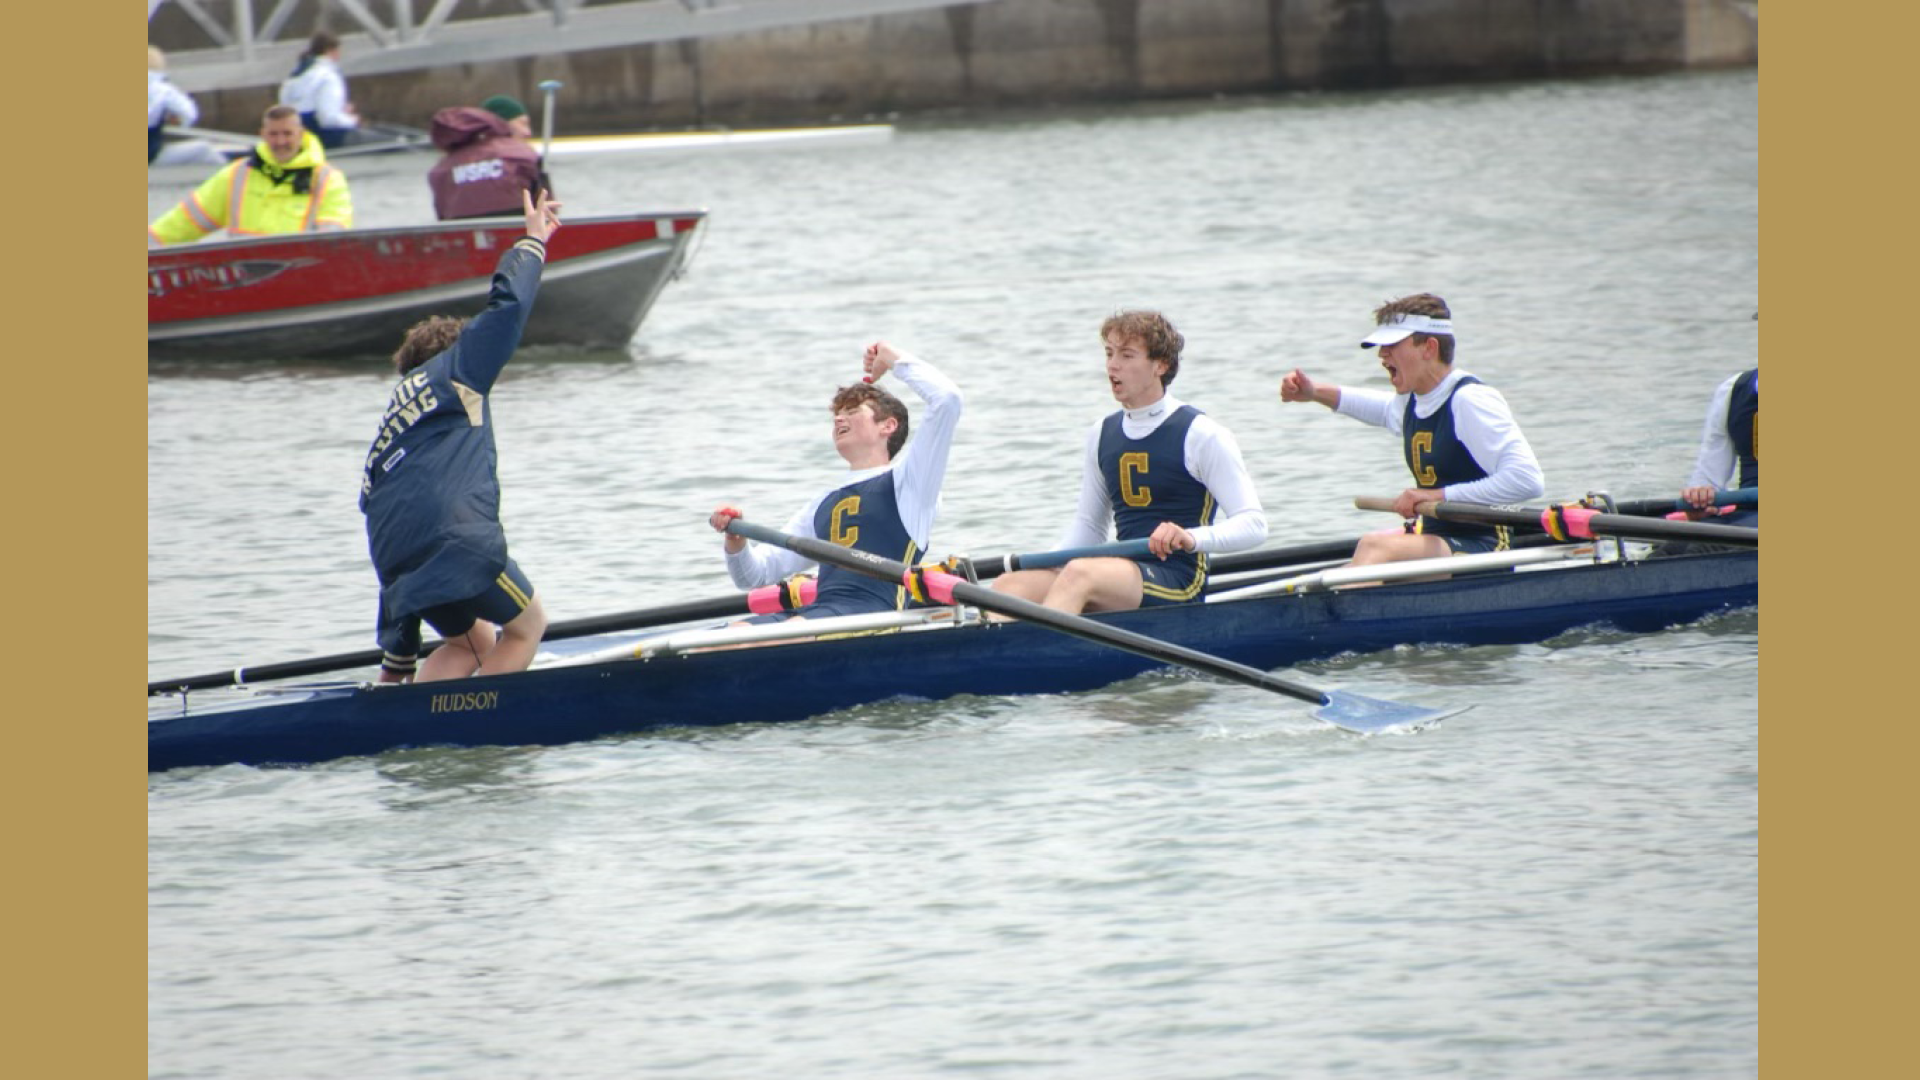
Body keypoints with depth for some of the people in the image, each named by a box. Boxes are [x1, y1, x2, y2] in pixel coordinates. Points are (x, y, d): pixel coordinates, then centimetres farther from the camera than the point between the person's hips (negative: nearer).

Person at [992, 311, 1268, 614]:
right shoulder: (1102, 434, 17)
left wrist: (1192, 538, -26)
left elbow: (1254, 524, -7)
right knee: (1009, 585, -19)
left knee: (1078, 575, -35)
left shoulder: (1200, 435, -3)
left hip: (1178, 584, -6)